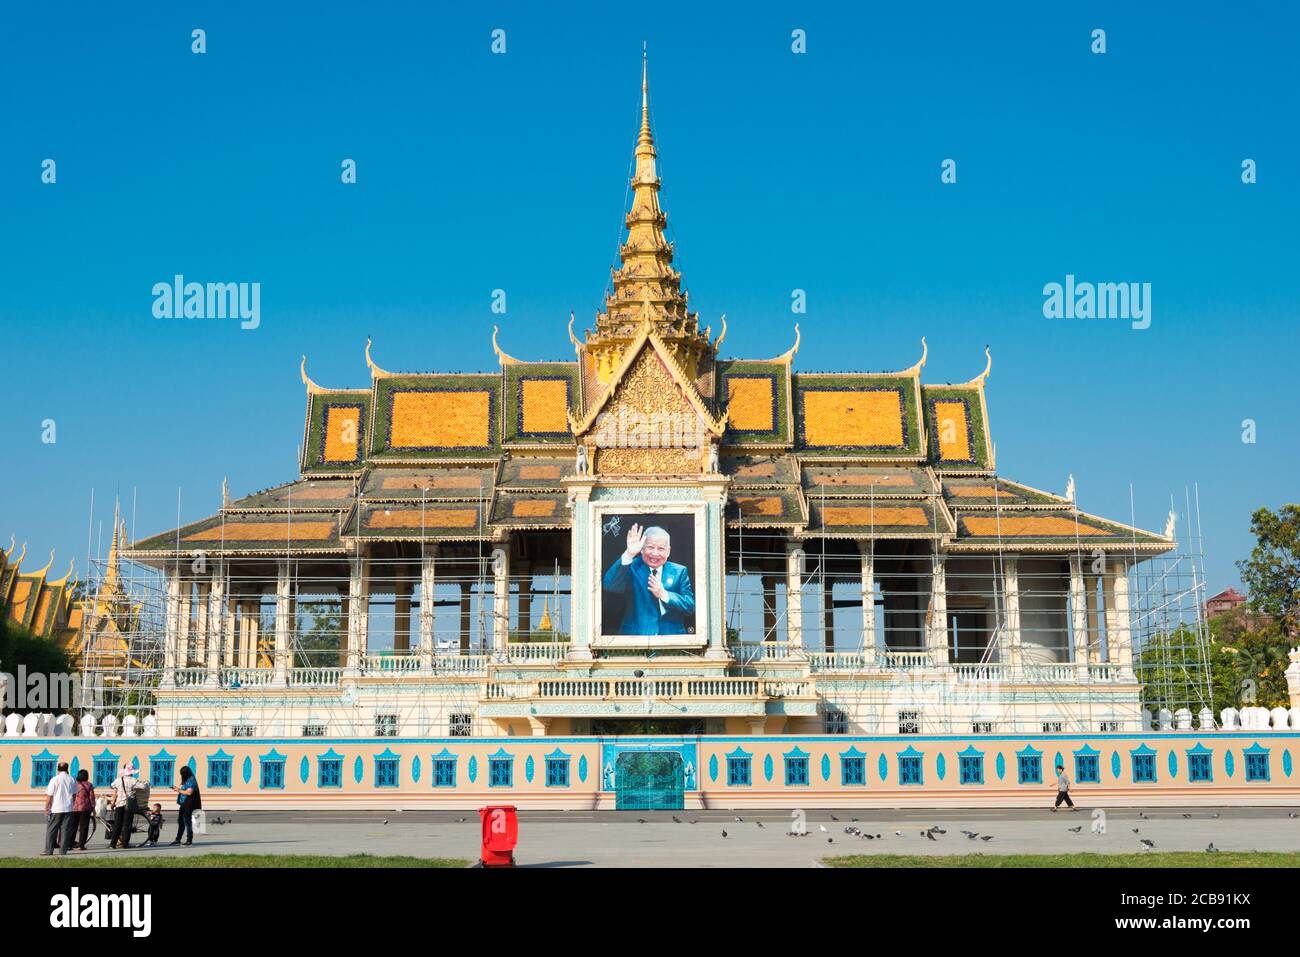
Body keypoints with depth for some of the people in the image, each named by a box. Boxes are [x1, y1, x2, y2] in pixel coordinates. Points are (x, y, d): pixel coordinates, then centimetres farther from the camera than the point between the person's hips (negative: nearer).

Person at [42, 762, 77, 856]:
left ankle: (49, 850, 4)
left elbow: (49, 796, -8)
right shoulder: (72, 780, 3)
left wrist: (46, 808, 0)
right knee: (65, 830, 6)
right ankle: (63, 850, 5)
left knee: (51, 830, 5)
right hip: (68, 809, 3)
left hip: (56, 809, -3)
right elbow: (74, 795, 12)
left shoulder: (54, 780, -8)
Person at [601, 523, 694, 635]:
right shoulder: (632, 567, 7)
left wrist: (664, 594, -9)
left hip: (671, 635, 1)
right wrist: (629, 554, -19)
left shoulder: (680, 571, 13)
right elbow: (609, 586, -12)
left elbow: (691, 607, 4)